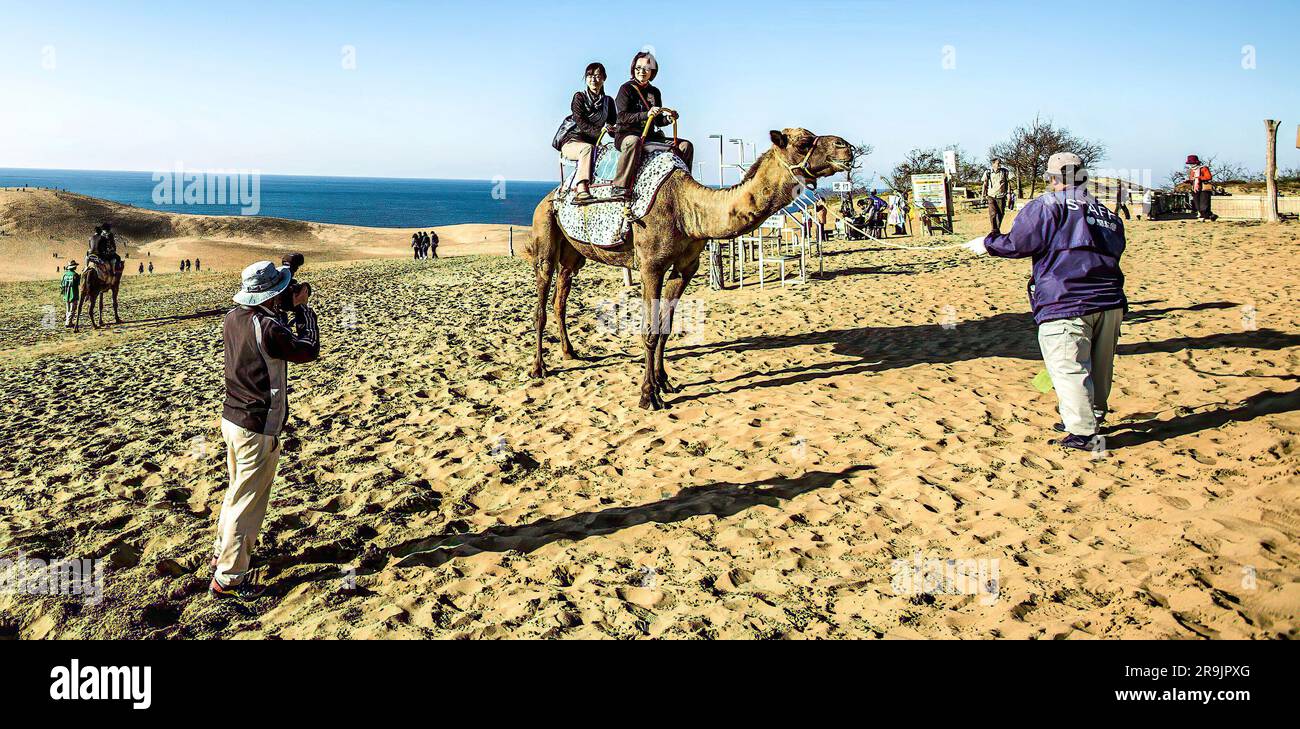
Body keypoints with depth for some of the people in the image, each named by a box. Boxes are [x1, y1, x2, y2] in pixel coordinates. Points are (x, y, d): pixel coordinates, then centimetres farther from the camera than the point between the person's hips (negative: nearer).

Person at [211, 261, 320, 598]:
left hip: (231, 418, 9)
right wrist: (303, 308, -1)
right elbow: (308, 350, -10)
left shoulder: (233, 318, 2)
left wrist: (289, 304, 8)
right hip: (258, 429, -9)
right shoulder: (268, 329, -23)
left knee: (237, 490, 26)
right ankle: (227, 579, 8)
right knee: (249, 502, 1)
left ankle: (222, 551, 42)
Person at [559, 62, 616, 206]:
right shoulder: (579, 97, 1)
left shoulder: (608, 101, 15)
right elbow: (580, 123, -13)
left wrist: (611, 128, -15)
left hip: (593, 141, 4)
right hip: (571, 141, -4)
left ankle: (576, 189, -40)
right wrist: (599, 132, -26)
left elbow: (612, 123, 10)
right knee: (588, 148, -37)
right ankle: (582, 190, -52)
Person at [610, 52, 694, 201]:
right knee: (634, 141, -43)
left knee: (686, 145, -1)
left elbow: (658, 121, 20)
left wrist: (668, 118, -3)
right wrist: (646, 114, -27)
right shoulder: (626, 89, -2)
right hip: (625, 134, -7)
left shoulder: (654, 92, 16)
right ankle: (620, 189, -44)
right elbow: (622, 117, -15)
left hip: (650, 136, 7)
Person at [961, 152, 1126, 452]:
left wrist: (987, 243, 11)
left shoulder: (1048, 205, -2)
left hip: (1067, 304, -7)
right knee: (1099, 367, 17)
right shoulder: (1107, 214, 19)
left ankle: (1084, 435, -4)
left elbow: (1018, 244, -6)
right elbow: (1114, 251, 23)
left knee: (1069, 370, -3)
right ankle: (1093, 417, 31)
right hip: (1110, 303, 7)